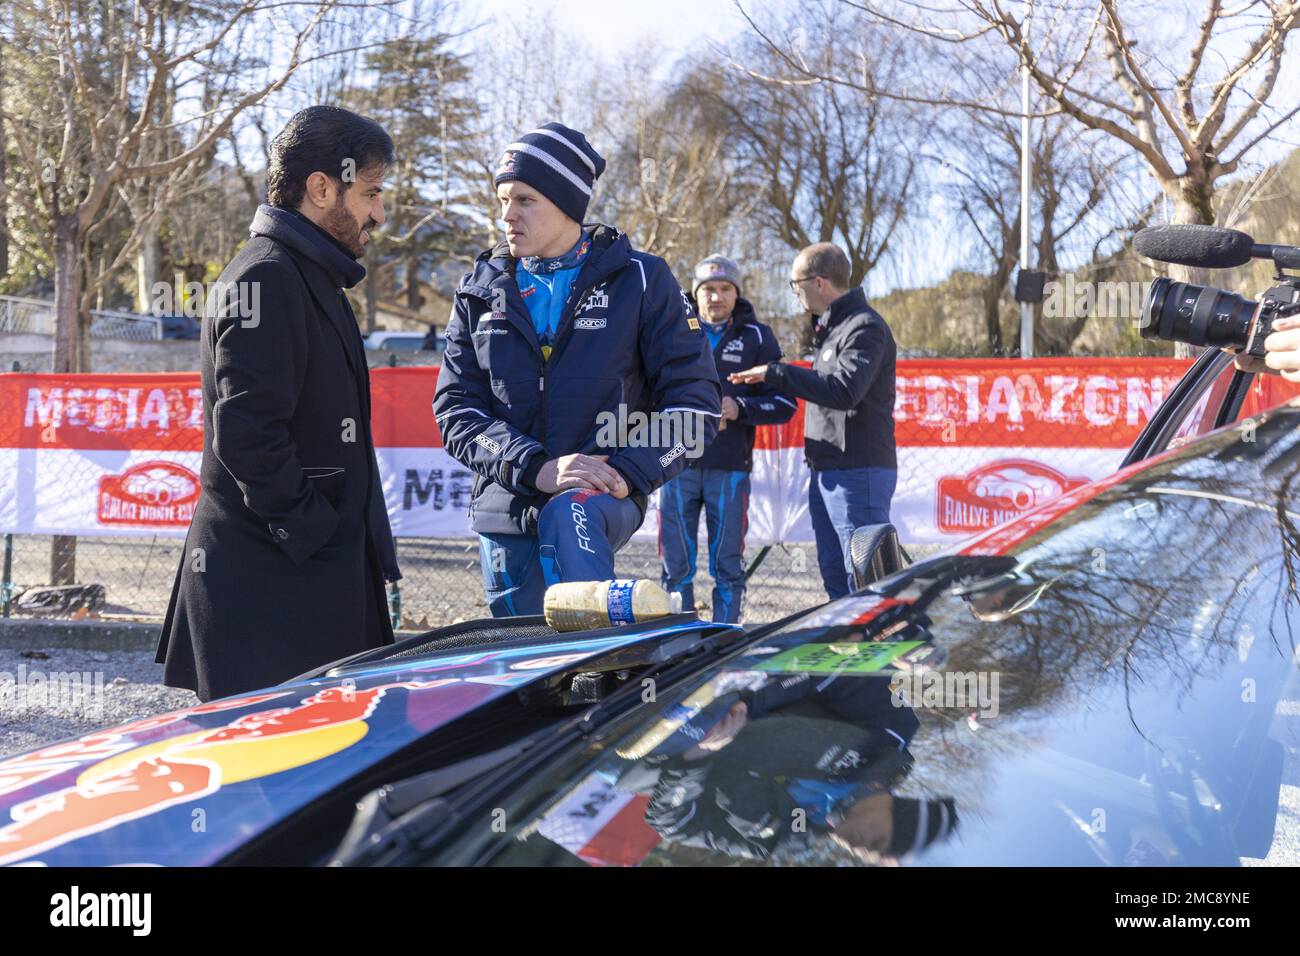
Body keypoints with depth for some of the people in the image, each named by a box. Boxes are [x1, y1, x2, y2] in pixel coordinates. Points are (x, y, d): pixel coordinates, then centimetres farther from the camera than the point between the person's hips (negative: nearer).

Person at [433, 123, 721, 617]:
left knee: (569, 515, -37)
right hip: (506, 508, 4)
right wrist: (535, 467, -16)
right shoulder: (482, 292, 9)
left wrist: (628, 474, -17)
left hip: (606, 499, -4)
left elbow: (695, 400, -1)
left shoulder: (639, 280, 2)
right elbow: (455, 409, 2)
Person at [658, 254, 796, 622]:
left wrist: (740, 408, -12)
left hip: (730, 467, -1)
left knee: (727, 564, 3)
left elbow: (784, 404, 5)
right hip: (678, 463, 1)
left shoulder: (756, 337, 8)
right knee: (676, 564, 4)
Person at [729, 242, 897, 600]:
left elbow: (844, 390, -25)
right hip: (826, 472, 10)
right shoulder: (830, 325, 20)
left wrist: (774, 373, -19)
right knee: (835, 576, 12)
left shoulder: (865, 327, -12)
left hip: (858, 473, -10)